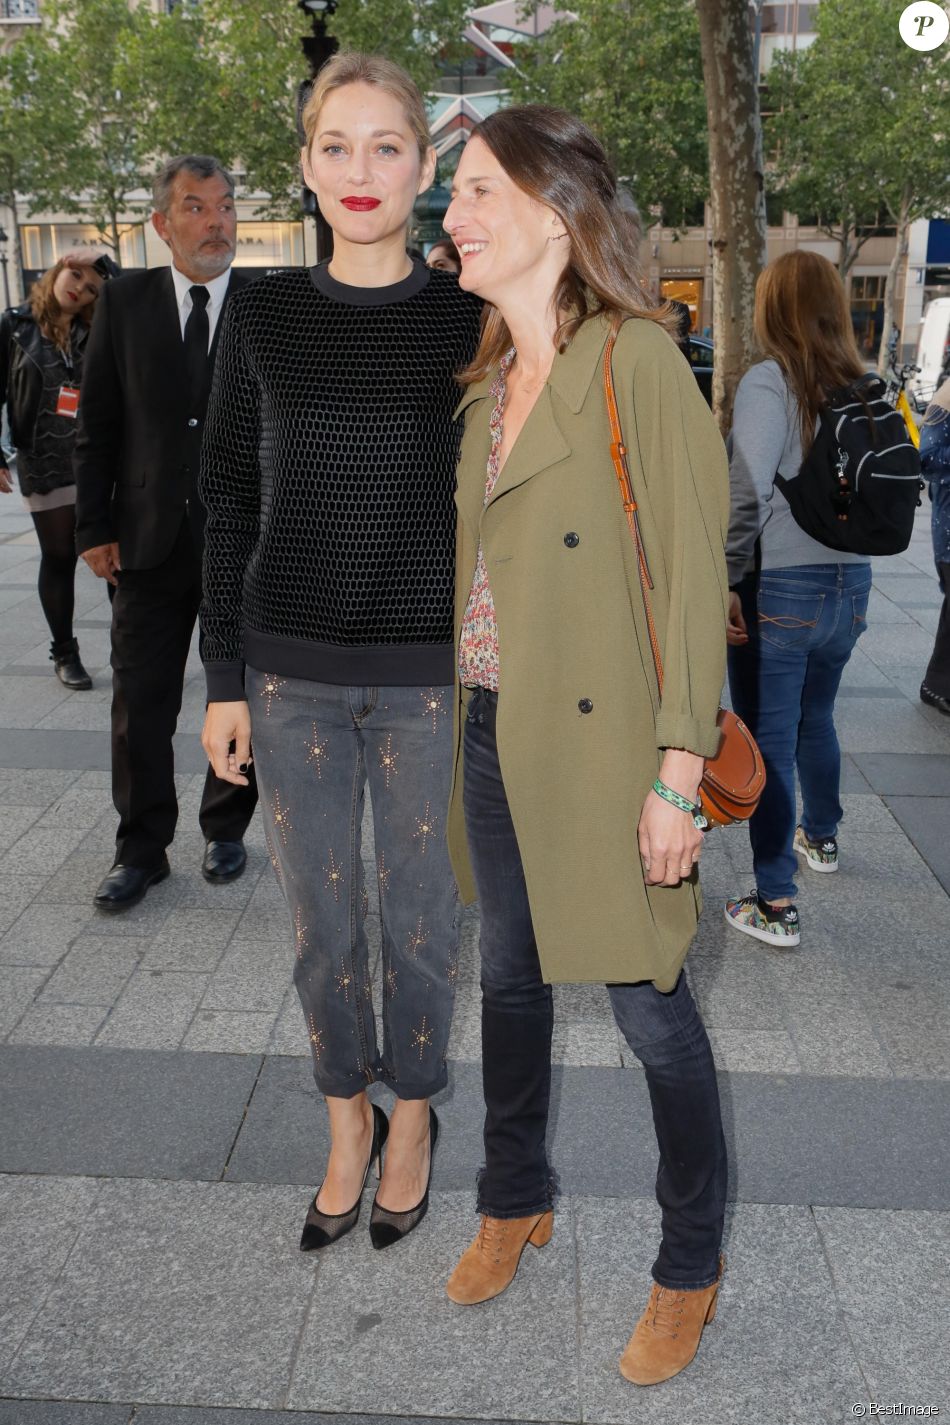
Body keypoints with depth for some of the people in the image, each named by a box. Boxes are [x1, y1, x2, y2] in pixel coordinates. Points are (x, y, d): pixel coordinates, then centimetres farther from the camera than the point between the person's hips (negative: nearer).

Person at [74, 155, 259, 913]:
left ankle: (227, 829, 31)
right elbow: (97, 425, 3)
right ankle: (142, 849, 20)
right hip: (150, 538, 1)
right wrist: (95, 527, -2)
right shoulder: (125, 302, 2)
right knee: (140, 702, 5)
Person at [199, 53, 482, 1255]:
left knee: (420, 922, 11)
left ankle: (411, 1116, 36)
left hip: (435, 676, -1)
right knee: (322, 922, 12)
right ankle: (346, 1121, 35)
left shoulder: (471, 320, -2)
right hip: (294, 676, 2)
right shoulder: (263, 317, 2)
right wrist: (224, 680, 2)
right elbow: (229, 504, 5)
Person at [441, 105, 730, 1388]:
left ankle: (691, 1267, 29)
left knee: (648, 1007, 6)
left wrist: (678, 777, -18)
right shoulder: (490, 381, 10)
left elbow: (694, 575, -16)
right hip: (492, 737, 7)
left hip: (603, 746, -7)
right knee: (509, 978, 20)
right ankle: (516, 1203, 43)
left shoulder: (638, 363, -13)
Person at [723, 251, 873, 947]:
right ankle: (821, 836, 46)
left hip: (780, 586, -6)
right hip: (850, 583, 6)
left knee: (770, 741, 1)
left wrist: (725, 583, -13)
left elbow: (748, 494, -19)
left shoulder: (770, 381, -12)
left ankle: (776, 905, 4)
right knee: (816, 717, 26)